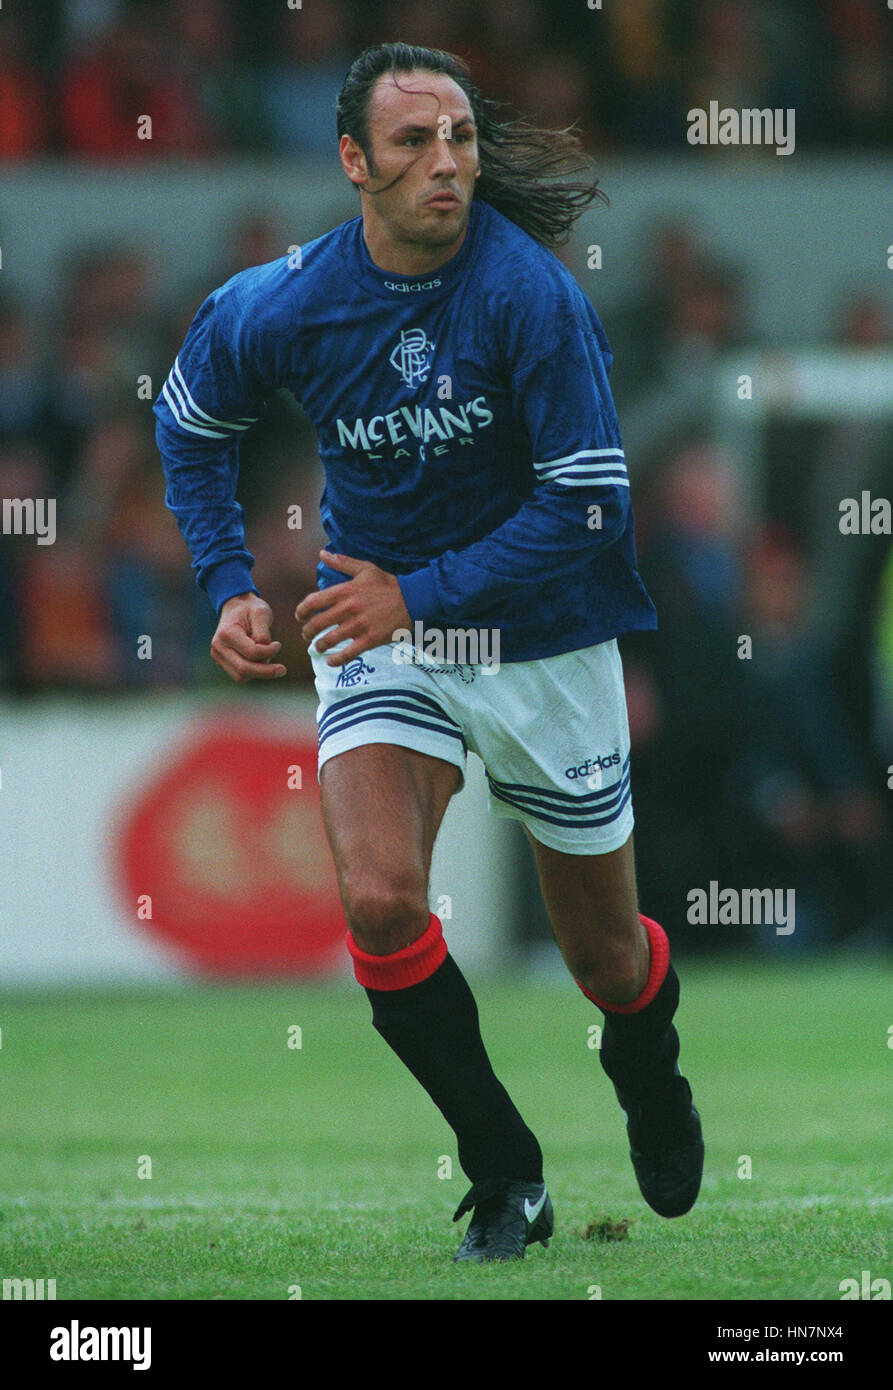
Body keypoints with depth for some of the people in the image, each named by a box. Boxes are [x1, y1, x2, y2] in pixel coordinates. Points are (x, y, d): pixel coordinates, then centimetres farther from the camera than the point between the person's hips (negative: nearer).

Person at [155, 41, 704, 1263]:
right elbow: (191, 421, 10)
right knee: (379, 898, -24)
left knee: (605, 955, 11)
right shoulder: (284, 306, -12)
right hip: (378, 627, 1)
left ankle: (650, 1075, 49)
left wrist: (423, 593, -23)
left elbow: (589, 506, -21)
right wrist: (227, 584, 0)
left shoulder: (528, 293, -22)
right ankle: (505, 1179, -6)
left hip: (543, 635, -1)